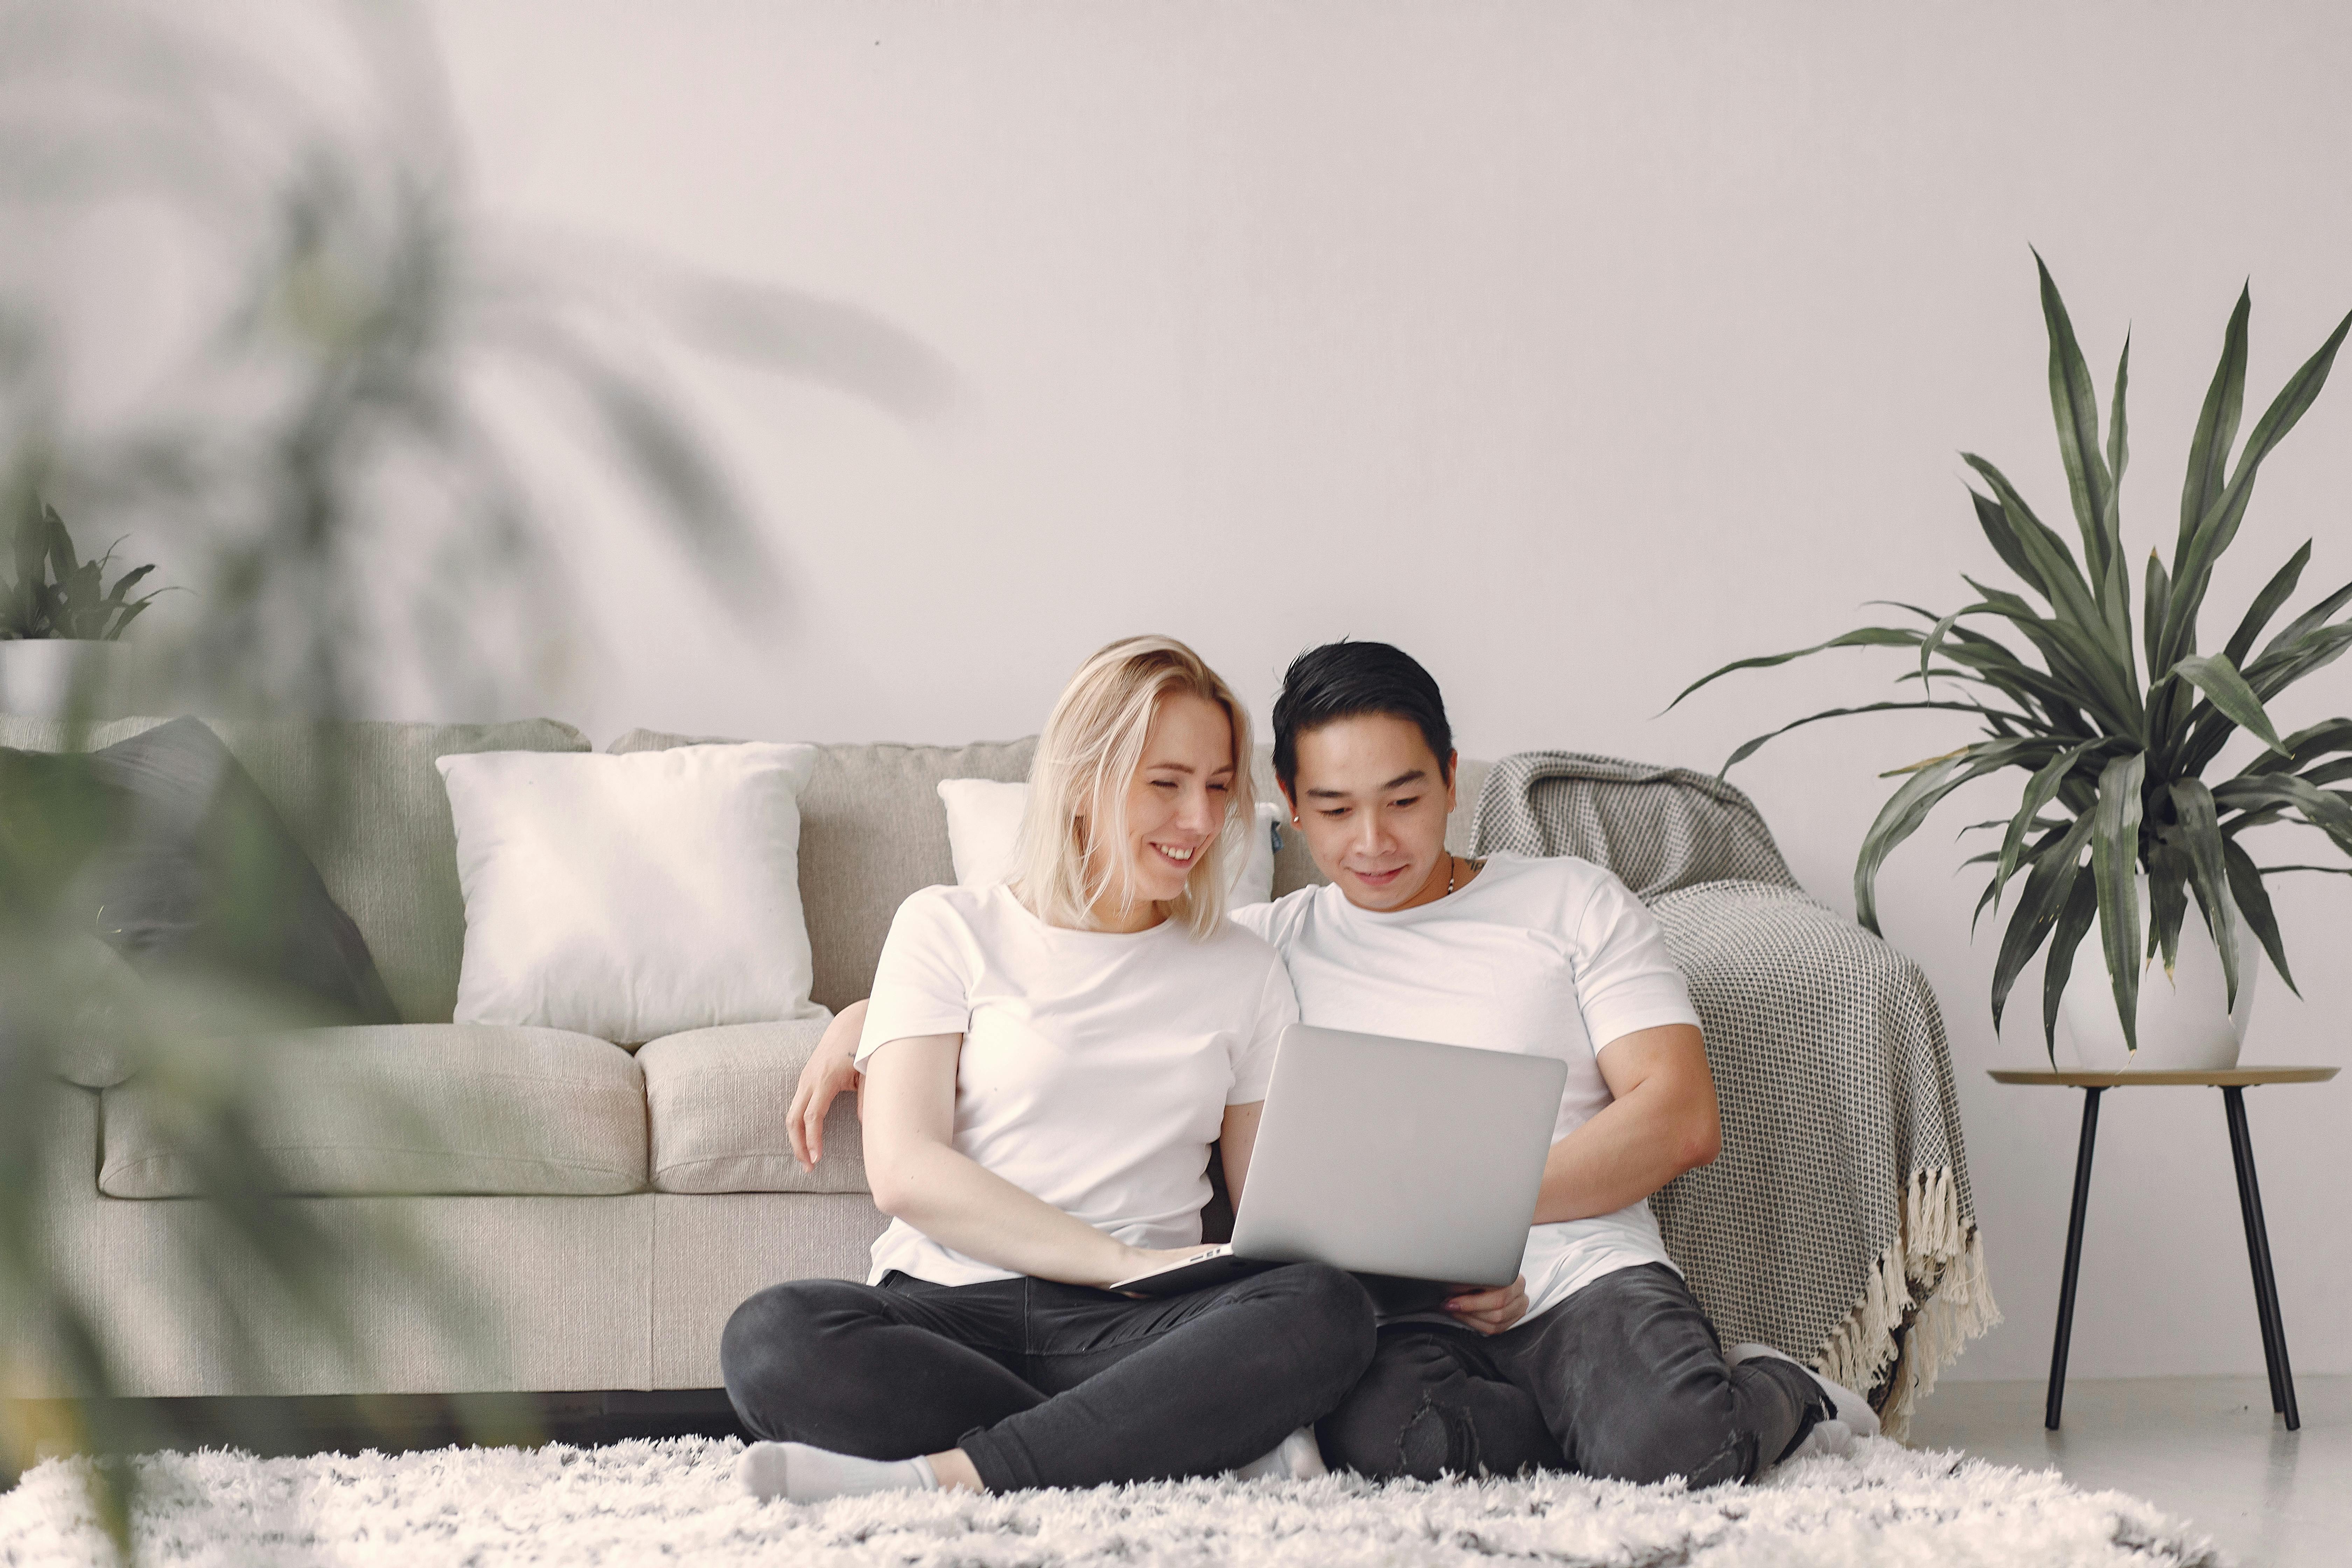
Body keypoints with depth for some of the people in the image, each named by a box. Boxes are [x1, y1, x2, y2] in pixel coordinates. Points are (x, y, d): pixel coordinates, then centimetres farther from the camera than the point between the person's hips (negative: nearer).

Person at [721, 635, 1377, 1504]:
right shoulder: (950, 928, 10)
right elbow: (904, 1171, -4)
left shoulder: (1244, 970, 20)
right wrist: (1127, 1261, -13)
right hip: (951, 1307, -1)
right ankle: (1216, 1437, -29)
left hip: (1135, 1331, 1)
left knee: (1329, 1311, -31)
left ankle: (952, 1471, -32)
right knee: (772, 1338, -36)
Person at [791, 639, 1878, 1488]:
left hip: (1581, 1270, -1)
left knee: (1669, 1443, -35)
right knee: (1383, 1434, -37)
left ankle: (1773, 1396, 2)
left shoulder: (1573, 905, 14)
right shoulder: (1264, 946, 19)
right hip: (1397, 1311, 1)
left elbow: (1680, 1117, 2)